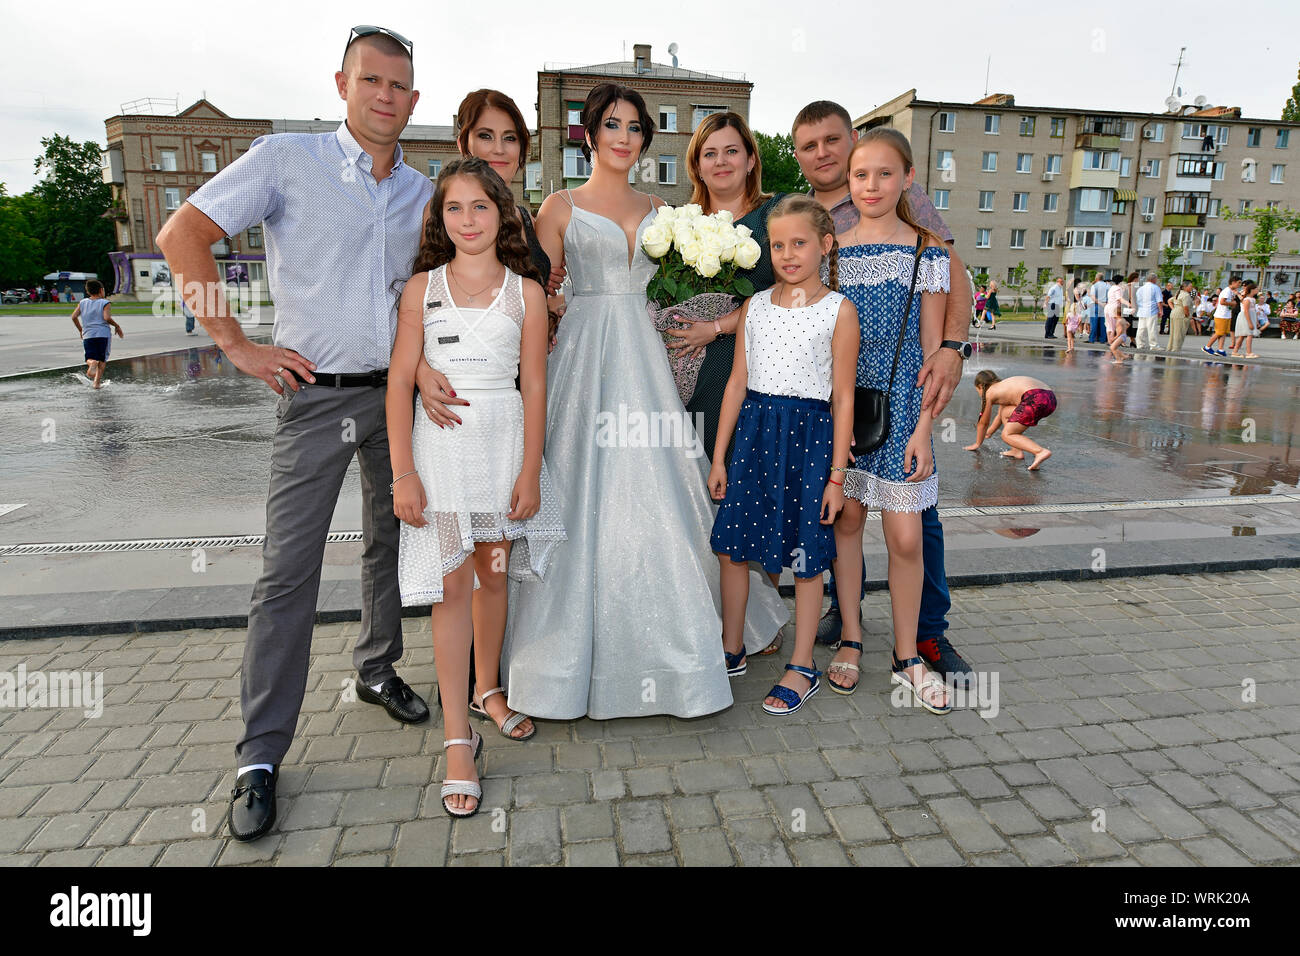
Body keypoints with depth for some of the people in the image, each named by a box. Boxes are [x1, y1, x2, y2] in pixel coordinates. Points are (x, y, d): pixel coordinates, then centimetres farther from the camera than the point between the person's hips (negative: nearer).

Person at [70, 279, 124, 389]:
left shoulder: (82, 302, 12)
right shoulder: (105, 303, 0)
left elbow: (74, 317, 5)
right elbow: (107, 318, -15)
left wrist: (80, 330, 17)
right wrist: (117, 326, 0)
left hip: (87, 334, 2)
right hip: (103, 334, -2)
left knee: (90, 358, 3)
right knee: (102, 359, 9)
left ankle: (91, 364, -33)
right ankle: (97, 381, 0)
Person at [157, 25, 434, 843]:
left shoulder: (424, 191, 11)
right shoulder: (287, 160, -3)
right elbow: (183, 235, -5)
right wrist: (239, 347, -10)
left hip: (399, 393, 5)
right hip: (317, 394, -4)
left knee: (392, 544, 15)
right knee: (290, 570, -5)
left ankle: (377, 669, 37)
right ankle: (262, 756, 7)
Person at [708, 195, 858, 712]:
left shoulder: (838, 310, -2)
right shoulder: (755, 305, 9)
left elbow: (843, 397, -4)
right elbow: (737, 382, 9)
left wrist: (837, 474, -7)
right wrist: (719, 456, 7)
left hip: (809, 433, -4)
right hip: (754, 431, 4)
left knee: (806, 556, 4)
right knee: (730, 544, 8)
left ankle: (803, 666, 20)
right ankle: (732, 650, 27)